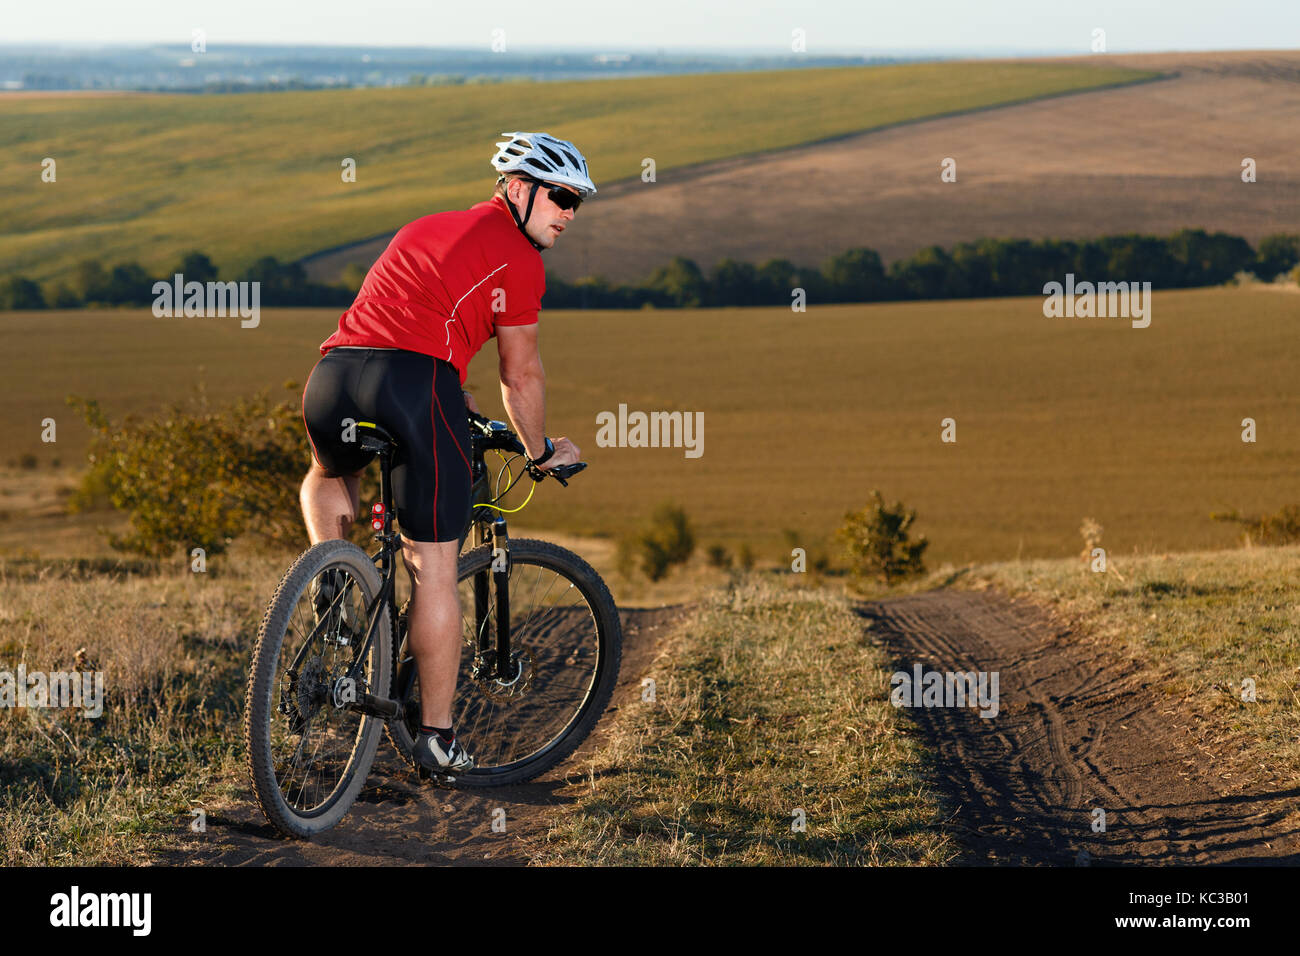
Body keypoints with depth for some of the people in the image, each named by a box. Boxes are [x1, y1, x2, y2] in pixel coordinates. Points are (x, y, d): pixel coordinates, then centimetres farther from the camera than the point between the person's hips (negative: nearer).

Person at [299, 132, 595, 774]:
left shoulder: (426, 230, 31)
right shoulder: (517, 256, 10)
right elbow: (521, 374, 13)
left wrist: (464, 408, 56)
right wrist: (541, 452, 29)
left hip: (331, 378, 6)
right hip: (412, 385, -6)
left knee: (329, 477, 40)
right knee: (433, 571, 2)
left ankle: (328, 575, 16)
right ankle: (436, 738, 7)